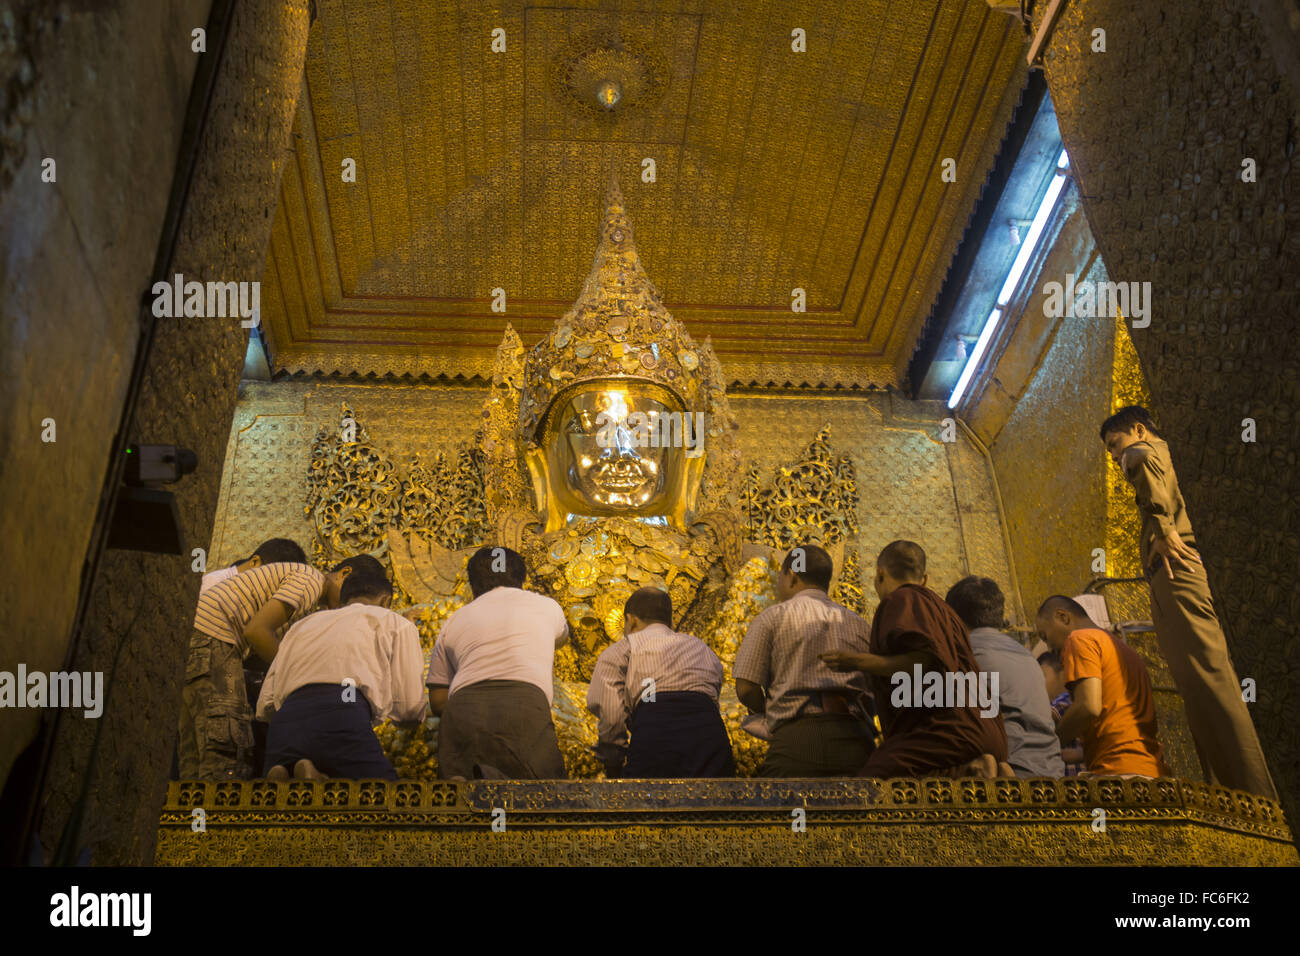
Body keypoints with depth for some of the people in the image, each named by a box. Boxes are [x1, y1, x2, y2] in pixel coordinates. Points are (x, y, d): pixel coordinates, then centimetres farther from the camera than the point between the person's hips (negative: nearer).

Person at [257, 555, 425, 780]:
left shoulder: (302, 624, 35)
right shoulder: (397, 623, 23)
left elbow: (265, 705, 25)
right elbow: (411, 706, 14)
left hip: (284, 722, 5)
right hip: (342, 716, -5)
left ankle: (281, 778, -13)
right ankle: (319, 779, -25)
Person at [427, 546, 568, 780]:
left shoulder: (455, 620, 28)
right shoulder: (546, 606, 28)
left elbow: (437, 701, 28)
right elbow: (560, 639, 55)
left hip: (460, 709, 2)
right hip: (525, 705, -2)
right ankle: (498, 780, -34)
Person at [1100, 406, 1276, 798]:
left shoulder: (1141, 451, 5)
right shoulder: (1170, 459, 32)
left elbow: (1143, 461, -20)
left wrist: (1161, 528, -18)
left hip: (1175, 572, -9)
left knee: (1205, 678, -14)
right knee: (1211, 681, 6)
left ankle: (1250, 790, -19)